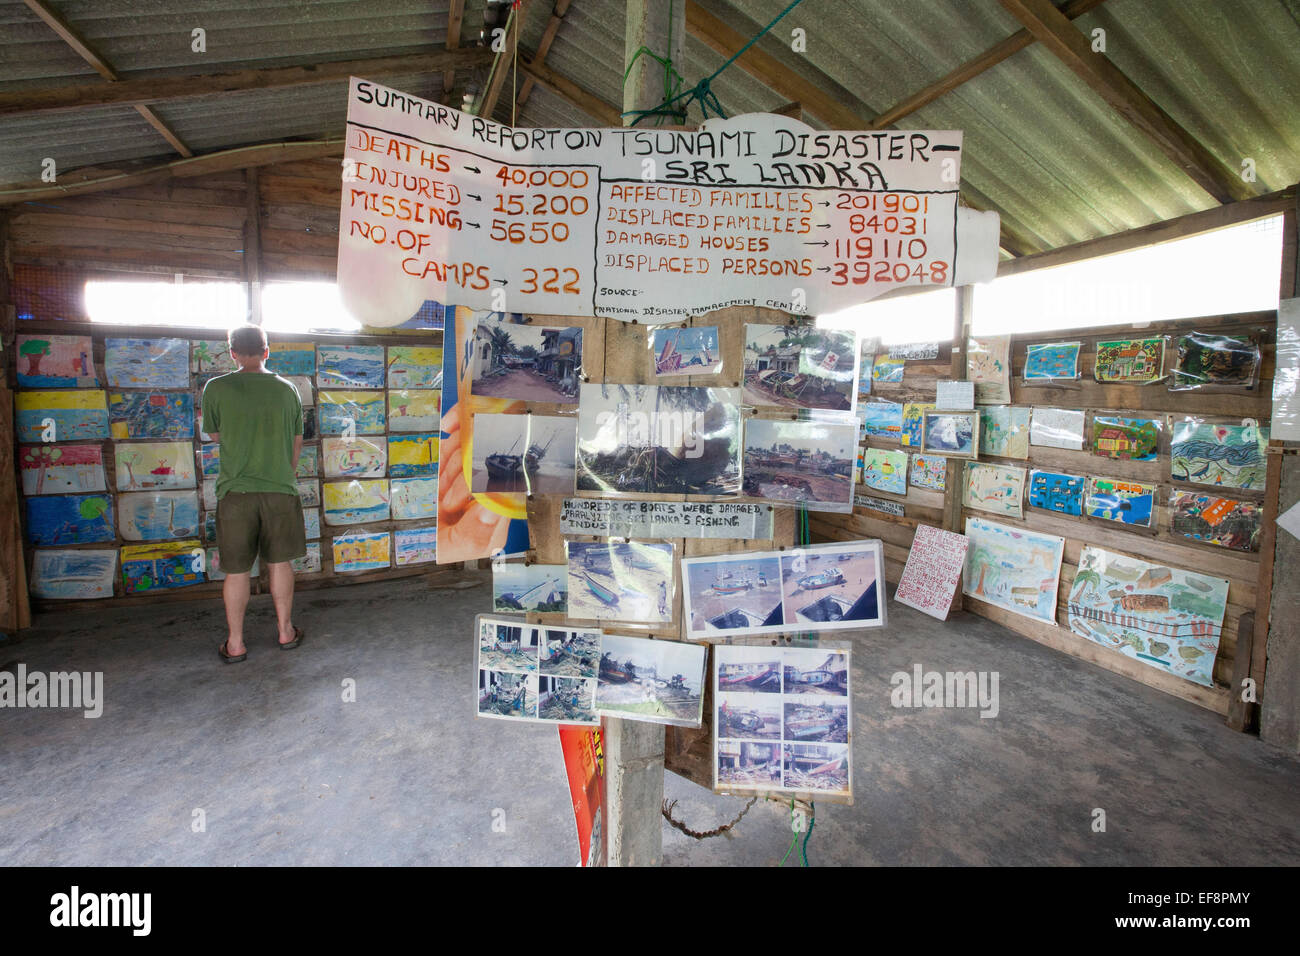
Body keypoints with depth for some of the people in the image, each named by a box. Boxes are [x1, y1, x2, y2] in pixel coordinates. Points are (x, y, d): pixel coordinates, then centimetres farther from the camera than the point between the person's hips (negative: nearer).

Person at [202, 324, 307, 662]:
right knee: (280, 563, 14)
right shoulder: (287, 389, 1)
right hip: (280, 489, 1)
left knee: (237, 571, 9)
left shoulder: (217, 388, -5)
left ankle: (235, 644, 19)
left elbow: (215, 435, 10)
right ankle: (286, 631, 24)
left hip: (235, 491, -1)